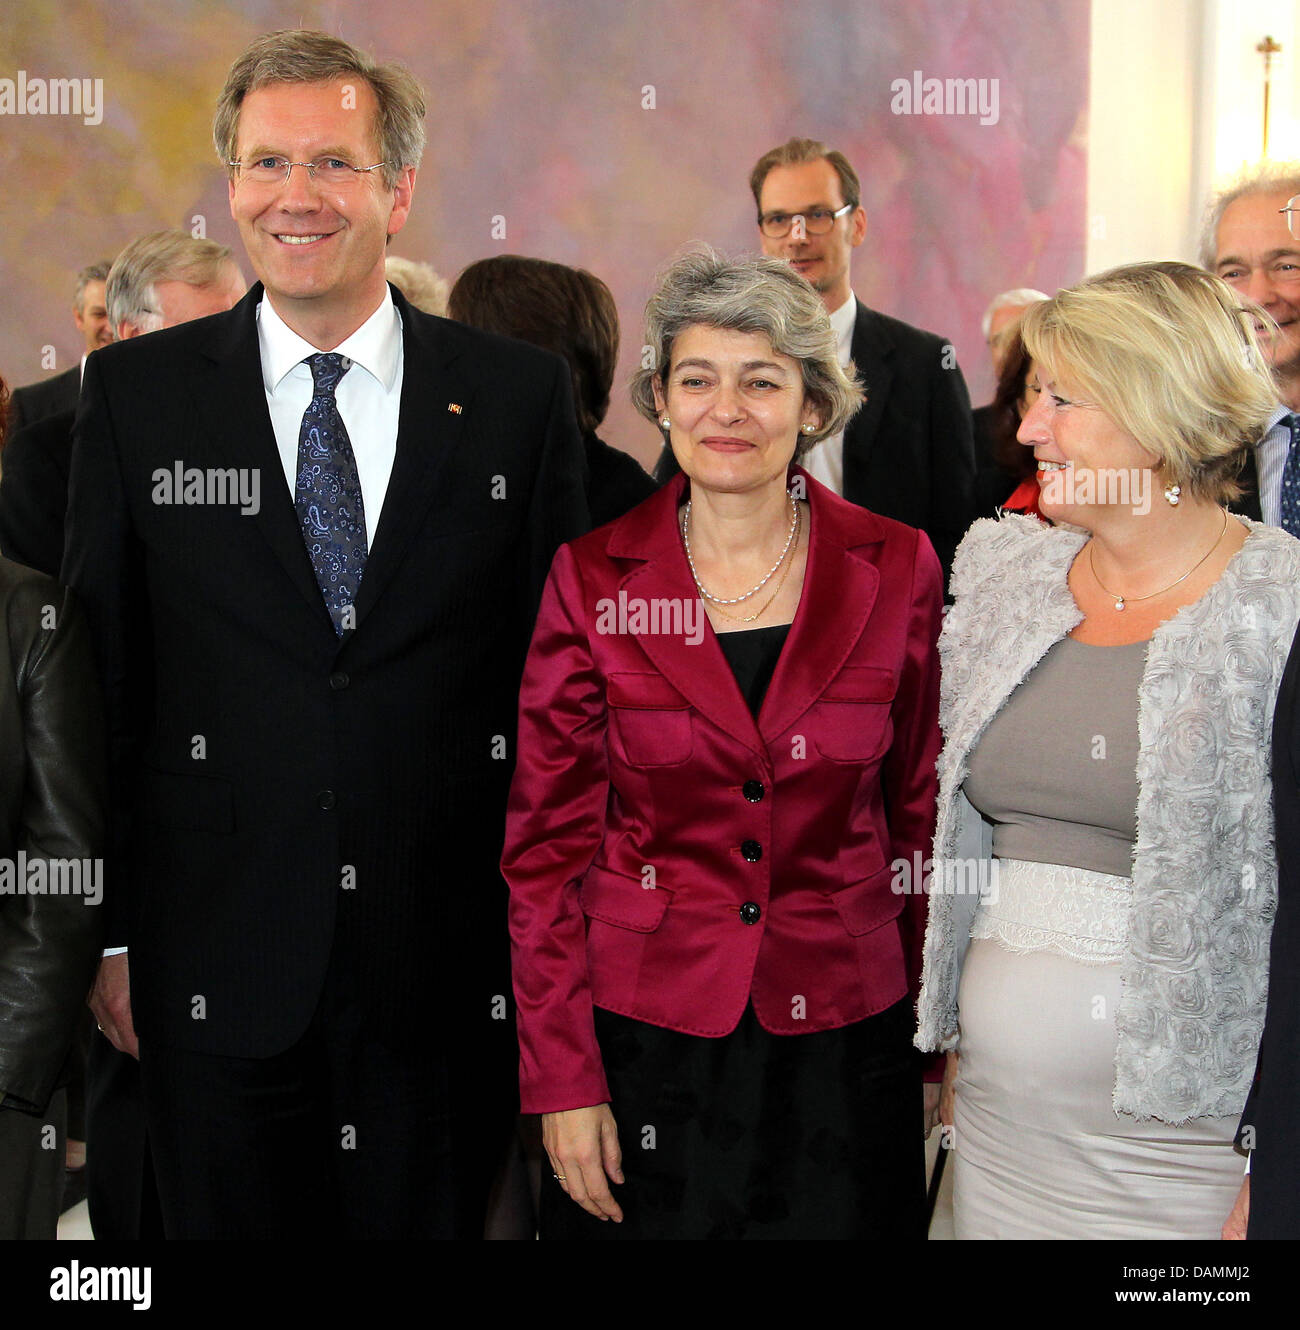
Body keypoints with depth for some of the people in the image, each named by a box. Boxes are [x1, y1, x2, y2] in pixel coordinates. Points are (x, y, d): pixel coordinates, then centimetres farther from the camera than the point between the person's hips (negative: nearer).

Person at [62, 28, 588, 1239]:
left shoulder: (520, 397, 0)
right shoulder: (136, 394, 1)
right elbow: (99, 676, 2)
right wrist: (111, 934, 0)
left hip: (449, 969, 0)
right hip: (217, 971, 0)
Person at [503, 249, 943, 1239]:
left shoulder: (896, 569, -3)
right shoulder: (592, 580, -5)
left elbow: (920, 813, 3)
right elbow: (547, 841, -3)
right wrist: (561, 1079, -7)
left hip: (842, 1033, 1)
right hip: (643, 1034, 0)